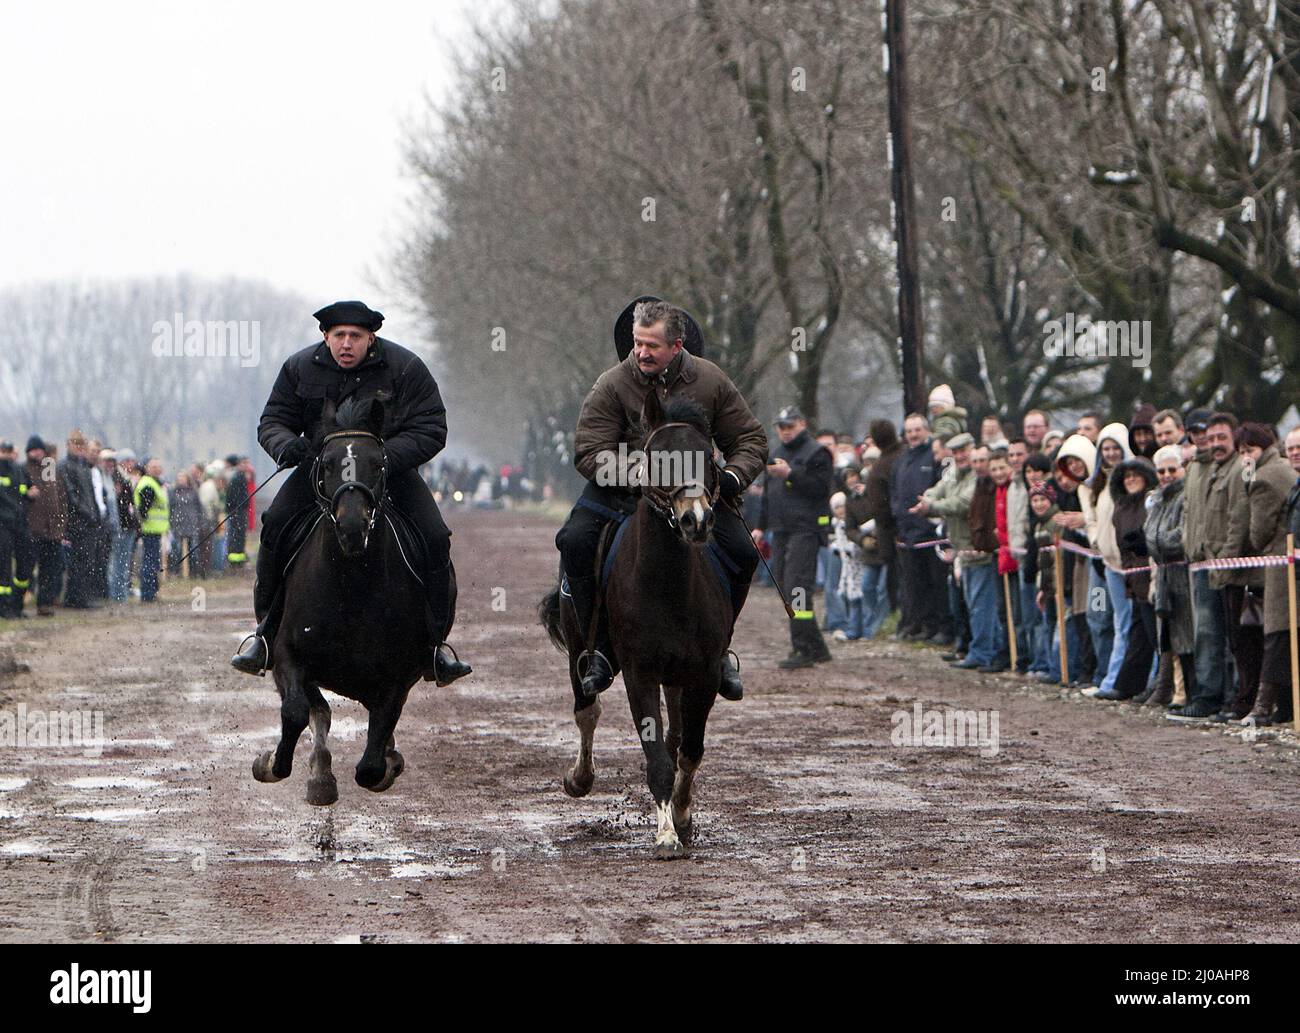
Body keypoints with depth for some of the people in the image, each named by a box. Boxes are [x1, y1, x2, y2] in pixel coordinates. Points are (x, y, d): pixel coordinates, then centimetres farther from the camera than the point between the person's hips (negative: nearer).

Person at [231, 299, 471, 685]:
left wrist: (383, 457, -29)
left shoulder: (406, 368, -12)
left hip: (392, 470, -1)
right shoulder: (300, 368, -4)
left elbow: (431, 431, -13)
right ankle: (266, 632, -8)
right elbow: (273, 421, 3)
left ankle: (435, 642, -5)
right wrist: (285, 446, -23)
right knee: (276, 525, -22)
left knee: (434, 538, -19)